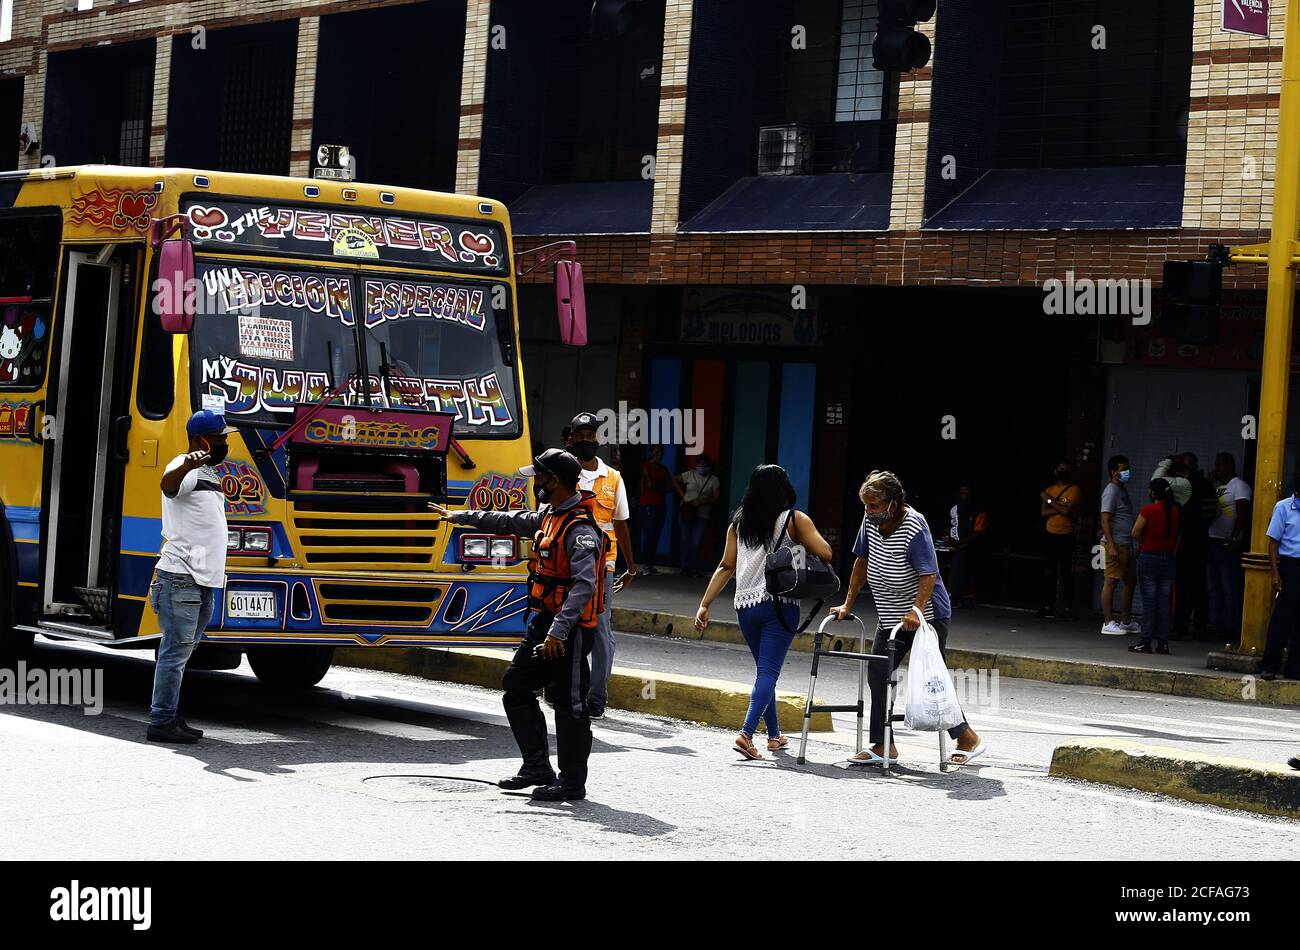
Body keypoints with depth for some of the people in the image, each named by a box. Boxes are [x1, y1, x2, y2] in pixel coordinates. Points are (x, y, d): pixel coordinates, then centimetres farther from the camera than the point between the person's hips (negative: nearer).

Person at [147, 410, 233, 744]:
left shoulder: (208, 475, 19)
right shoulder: (184, 468, -10)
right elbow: (167, 485, -36)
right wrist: (186, 466, -57)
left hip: (204, 581, 10)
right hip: (181, 578, -10)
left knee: (183, 650, 13)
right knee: (176, 650, -9)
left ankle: (168, 716, 19)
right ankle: (161, 722, -7)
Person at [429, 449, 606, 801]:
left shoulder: (580, 528, -20)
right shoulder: (550, 515, 12)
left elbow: (584, 585, -29)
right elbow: (510, 522, 29)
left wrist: (559, 630, -34)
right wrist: (461, 517, 35)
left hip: (570, 628, -10)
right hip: (544, 621, 10)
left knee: (569, 703, -3)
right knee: (516, 687, 13)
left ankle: (573, 782, 5)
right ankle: (538, 768, 18)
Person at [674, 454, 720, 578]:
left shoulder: (713, 479, 1)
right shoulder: (690, 474, 2)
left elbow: (716, 497, -2)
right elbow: (675, 481, 12)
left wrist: (702, 502, -16)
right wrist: (683, 495, 2)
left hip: (702, 515, -1)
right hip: (686, 511, 1)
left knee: (697, 543, -5)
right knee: (685, 541, 3)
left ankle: (695, 569, 5)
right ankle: (685, 568, 10)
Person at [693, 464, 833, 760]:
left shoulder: (739, 522, 8)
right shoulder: (795, 520, -4)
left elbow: (726, 566, 4)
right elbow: (825, 553, -11)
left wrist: (704, 605, 6)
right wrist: (802, 542, 10)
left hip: (745, 606, 4)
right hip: (780, 605, -4)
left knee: (764, 670, 19)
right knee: (768, 671, -7)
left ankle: (774, 735, 26)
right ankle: (746, 733, -23)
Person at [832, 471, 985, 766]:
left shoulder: (914, 528, -23)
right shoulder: (871, 520, -1)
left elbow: (929, 575, -28)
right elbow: (862, 561, 10)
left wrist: (917, 610, -40)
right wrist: (848, 604, 9)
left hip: (927, 616, -8)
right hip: (890, 617, 8)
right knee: (876, 674, -1)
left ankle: (968, 738, 10)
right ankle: (882, 746, 3)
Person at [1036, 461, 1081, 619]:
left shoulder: (1073, 489, -1)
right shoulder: (1049, 490, 12)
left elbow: (1067, 511, -14)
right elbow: (1043, 513, 1)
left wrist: (1050, 500, -7)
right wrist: (1059, 507, -12)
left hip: (1066, 535, -5)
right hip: (1050, 535, 5)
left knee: (1065, 573, -6)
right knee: (1048, 572, 5)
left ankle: (1066, 608, -5)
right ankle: (1048, 606, 8)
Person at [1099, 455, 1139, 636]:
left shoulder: (1123, 490, 19)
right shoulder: (1111, 491, -10)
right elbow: (1105, 520, -17)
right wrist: (1111, 545, -24)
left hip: (1127, 544, 10)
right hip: (1116, 544, -10)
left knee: (1131, 582, 14)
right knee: (1111, 582, -8)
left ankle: (1126, 622, 21)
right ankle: (1108, 623, -8)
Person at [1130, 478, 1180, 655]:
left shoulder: (1148, 510, -12)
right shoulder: (1175, 511, 1)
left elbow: (1135, 533, -11)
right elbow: (1177, 535, 5)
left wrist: (1141, 543, 8)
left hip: (1149, 556, -4)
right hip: (1168, 558, 4)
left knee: (1149, 601, -2)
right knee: (1164, 601, 7)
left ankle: (1146, 642, -2)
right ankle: (1163, 642, 8)